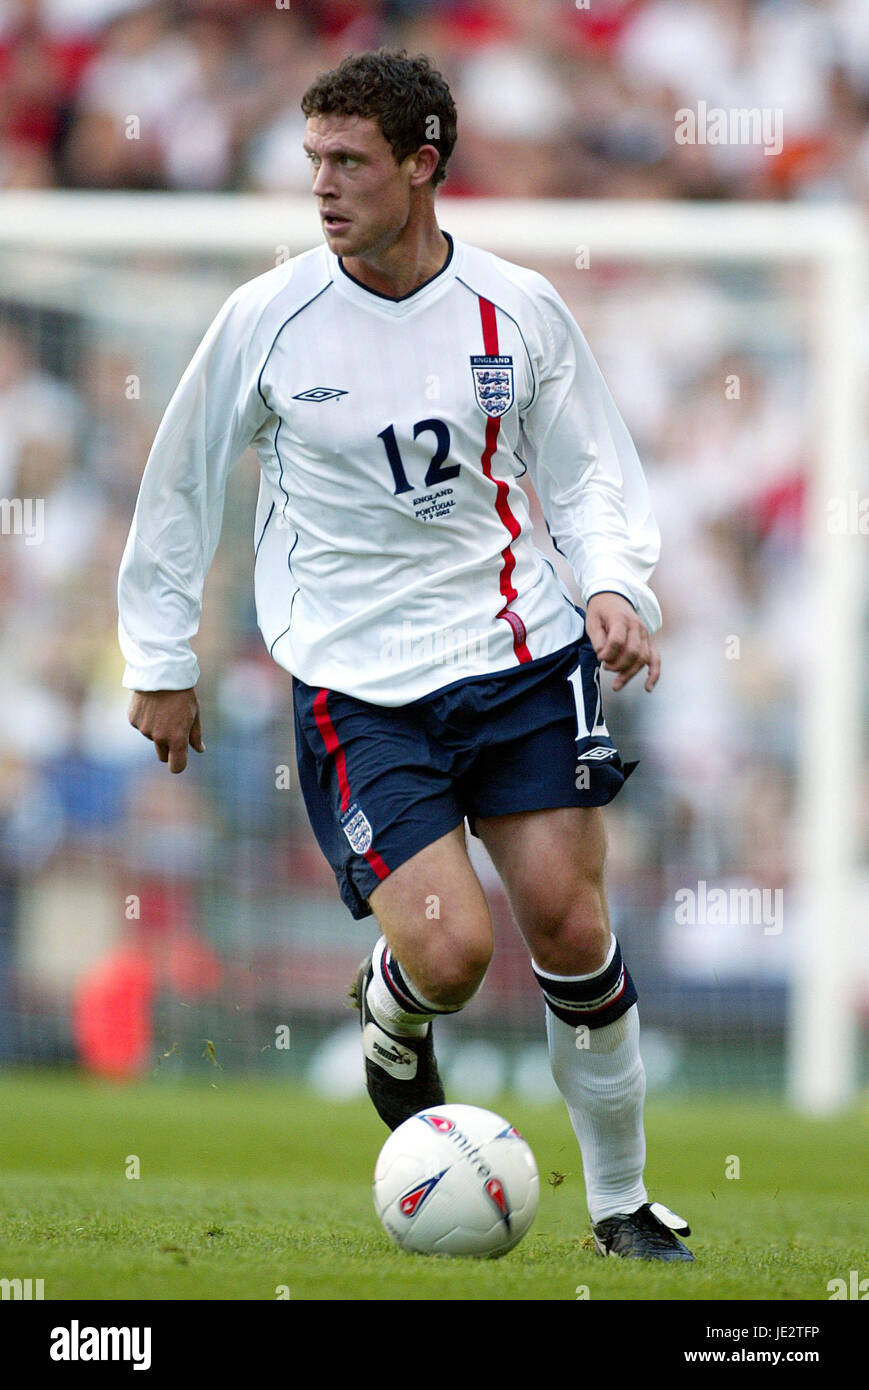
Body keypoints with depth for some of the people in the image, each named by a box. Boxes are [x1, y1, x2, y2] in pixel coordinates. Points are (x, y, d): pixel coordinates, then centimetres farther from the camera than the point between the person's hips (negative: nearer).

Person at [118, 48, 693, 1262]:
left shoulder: (519, 309, 0)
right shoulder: (267, 320, -4)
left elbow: (588, 475, 11)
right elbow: (181, 488, 8)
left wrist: (616, 585, -8)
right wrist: (161, 663, 12)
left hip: (519, 657, 2)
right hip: (357, 687, -2)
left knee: (569, 926, -4)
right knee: (449, 949, -15)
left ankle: (622, 1206, 13)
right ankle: (392, 1024, 24)